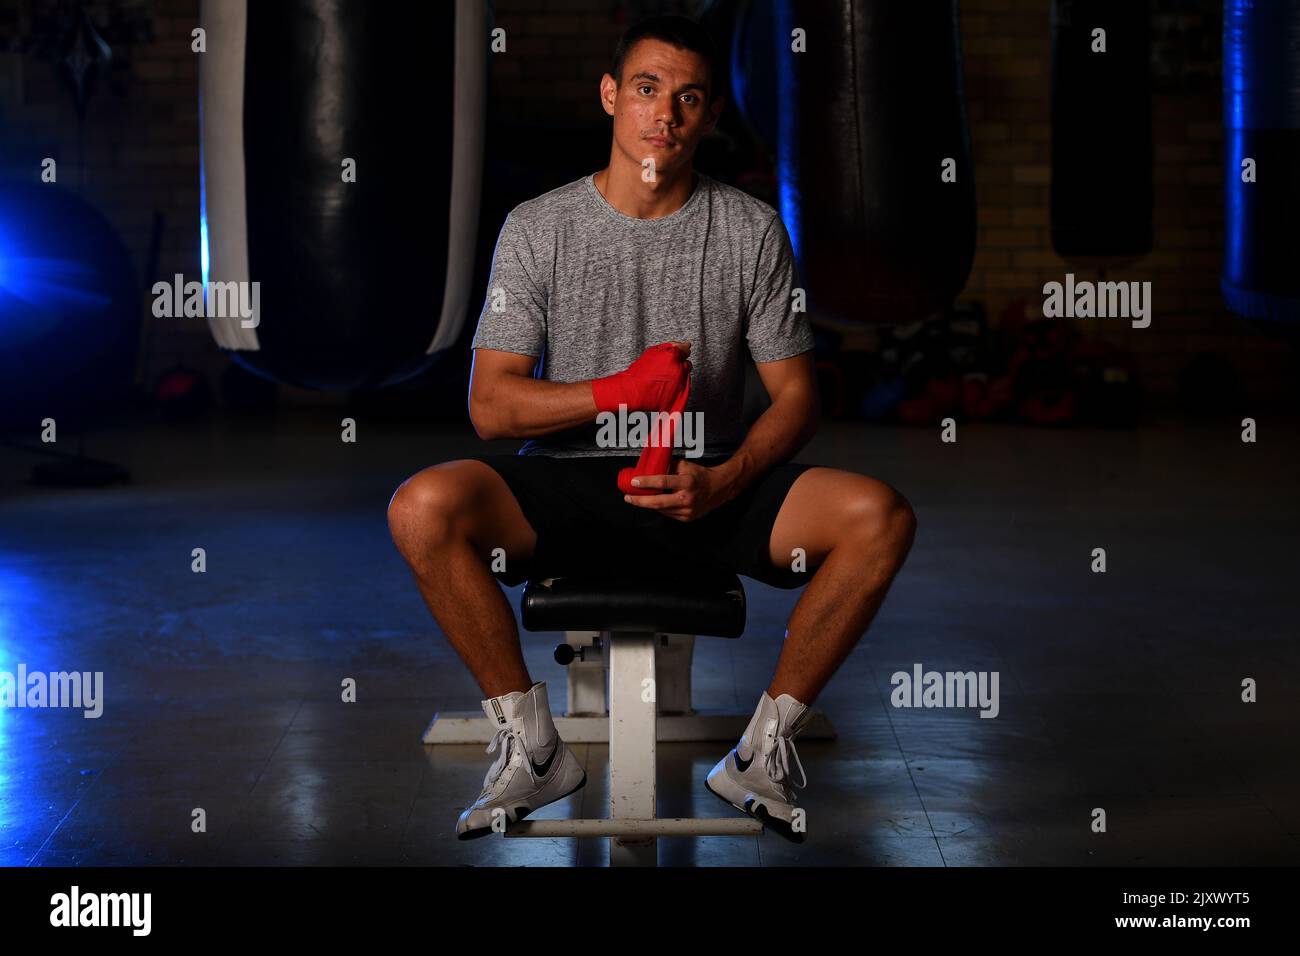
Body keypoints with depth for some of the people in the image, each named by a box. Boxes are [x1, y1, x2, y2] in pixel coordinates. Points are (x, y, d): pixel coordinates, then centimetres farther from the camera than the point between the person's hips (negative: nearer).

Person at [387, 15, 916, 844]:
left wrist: (725, 480, -17)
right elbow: (490, 407, -3)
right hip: (567, 487, 0)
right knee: (423, 508, -30)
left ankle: (765, 745, -10)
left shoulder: (752, 231, 4)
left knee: (881, 516, -26)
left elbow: (797, 395, 3)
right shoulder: (539, 227, 2)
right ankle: (532, 746, -14)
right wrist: (617, 392, -20)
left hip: (710, 491, 1)